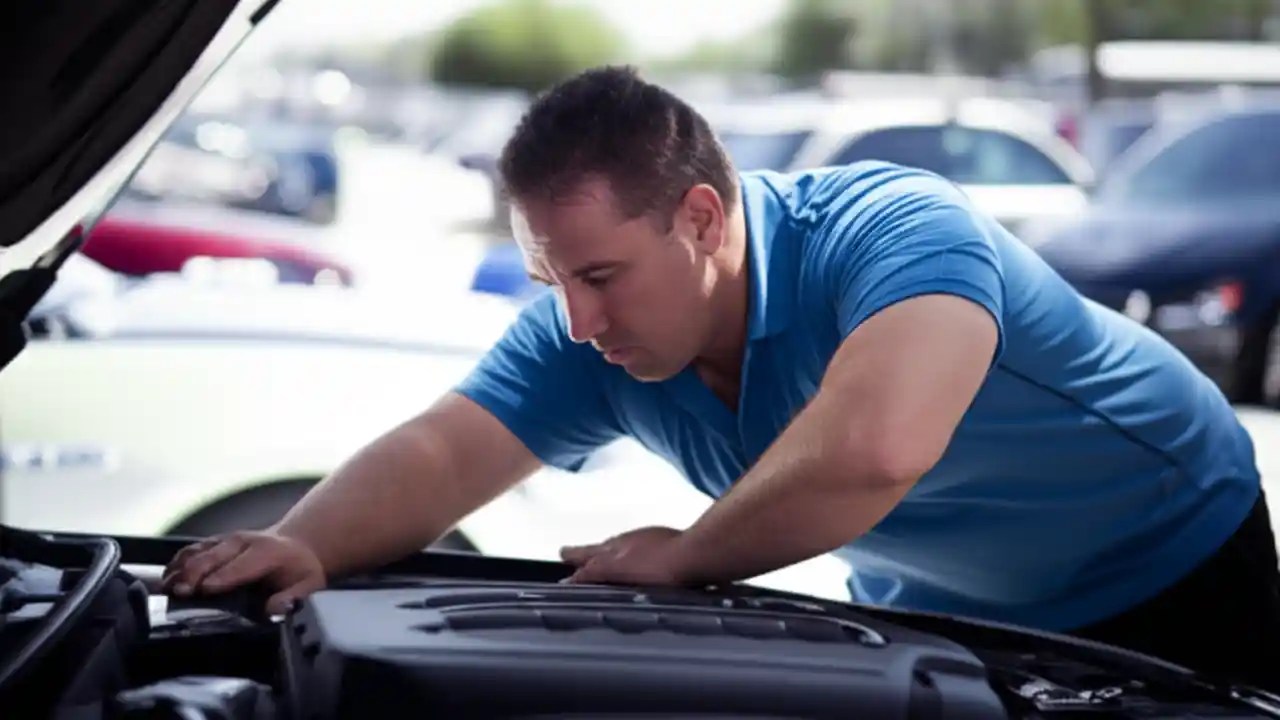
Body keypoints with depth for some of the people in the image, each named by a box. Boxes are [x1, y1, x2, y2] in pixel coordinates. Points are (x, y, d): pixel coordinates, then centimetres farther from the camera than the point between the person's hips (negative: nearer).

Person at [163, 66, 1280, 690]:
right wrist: (306, 544, -42)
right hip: (935, 620, 6)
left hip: (1171, 571, -5)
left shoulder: (892, 230, -37)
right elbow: (439, 455, -21)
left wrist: (684, 557, -38)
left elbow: (869, 452, -53)